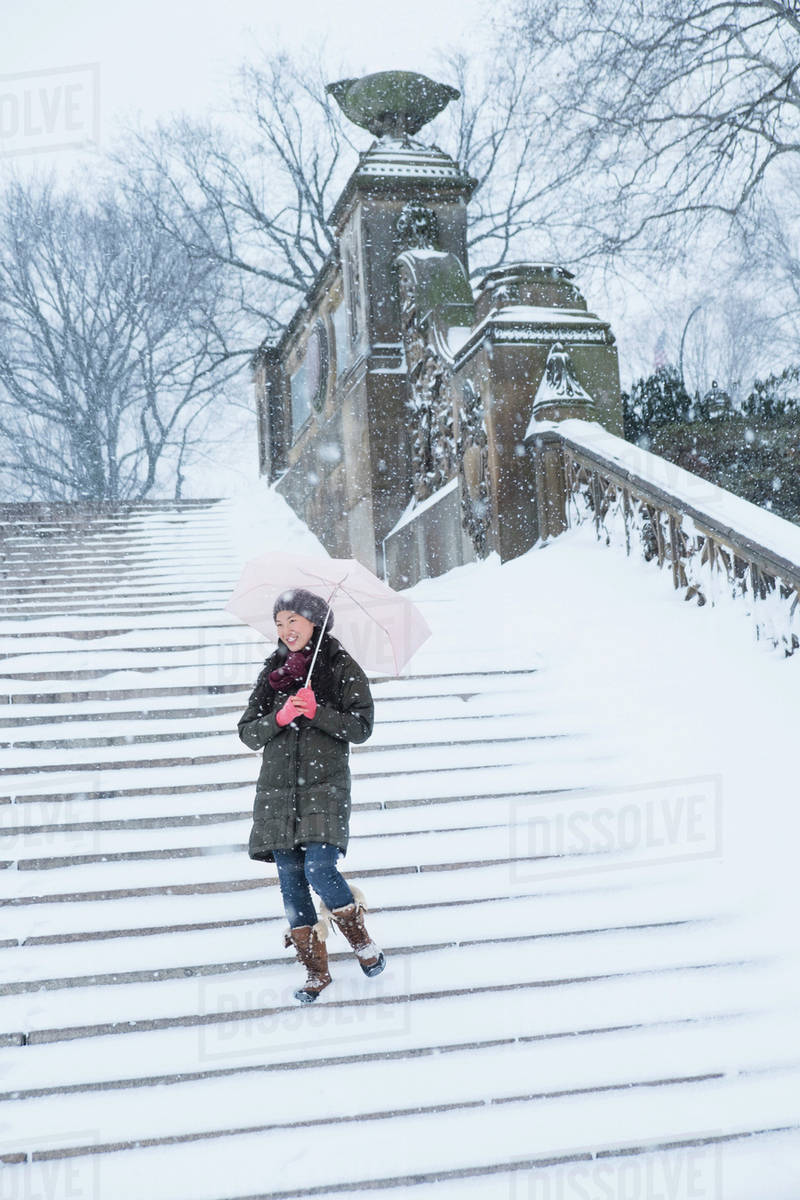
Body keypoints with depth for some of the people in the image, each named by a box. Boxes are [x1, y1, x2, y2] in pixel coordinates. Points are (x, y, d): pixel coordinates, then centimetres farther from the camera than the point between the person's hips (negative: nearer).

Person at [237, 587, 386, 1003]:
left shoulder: (342, 668, 2)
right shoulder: (272, 673, 13)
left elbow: (361, 727, -4)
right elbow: (248, 732, 9)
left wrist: (316, 712, -16)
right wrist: (278, 718, -10)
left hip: (324, 784, -4)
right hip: (277, 787, 4)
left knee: (319, 869, -17)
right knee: (290, 877, 1)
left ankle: (360, 937, 10)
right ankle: (316, 968, 12)